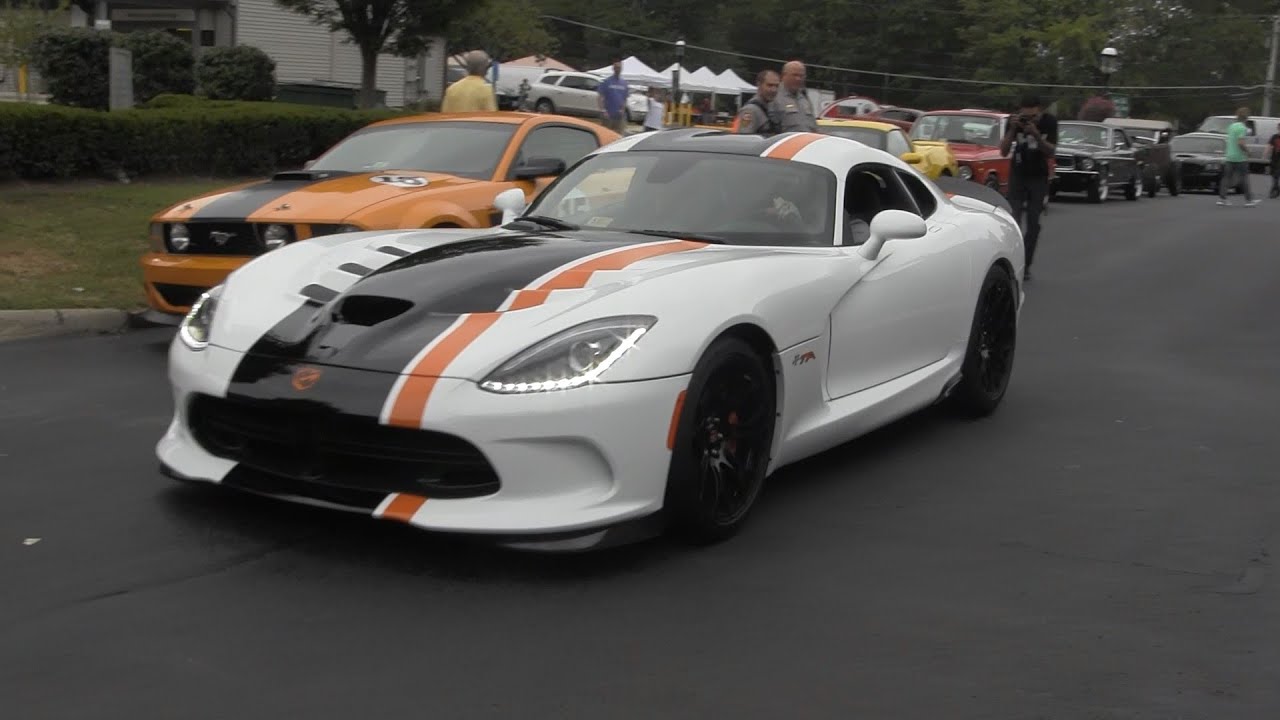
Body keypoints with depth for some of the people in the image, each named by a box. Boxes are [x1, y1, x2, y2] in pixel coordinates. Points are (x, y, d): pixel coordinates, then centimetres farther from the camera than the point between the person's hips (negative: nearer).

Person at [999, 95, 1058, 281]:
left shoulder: (1049, 121, -12)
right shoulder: (1015, 120, -12)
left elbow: (1050, 152, -15)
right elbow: (1004, 151, -15)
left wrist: (1036, 135, -32)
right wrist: (1013, 130, -30)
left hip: (1038, 177, 0)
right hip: (1017, 175, 0)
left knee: (1033, 223, -1)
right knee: (1013, 220, -14)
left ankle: (1026, 265, 7)